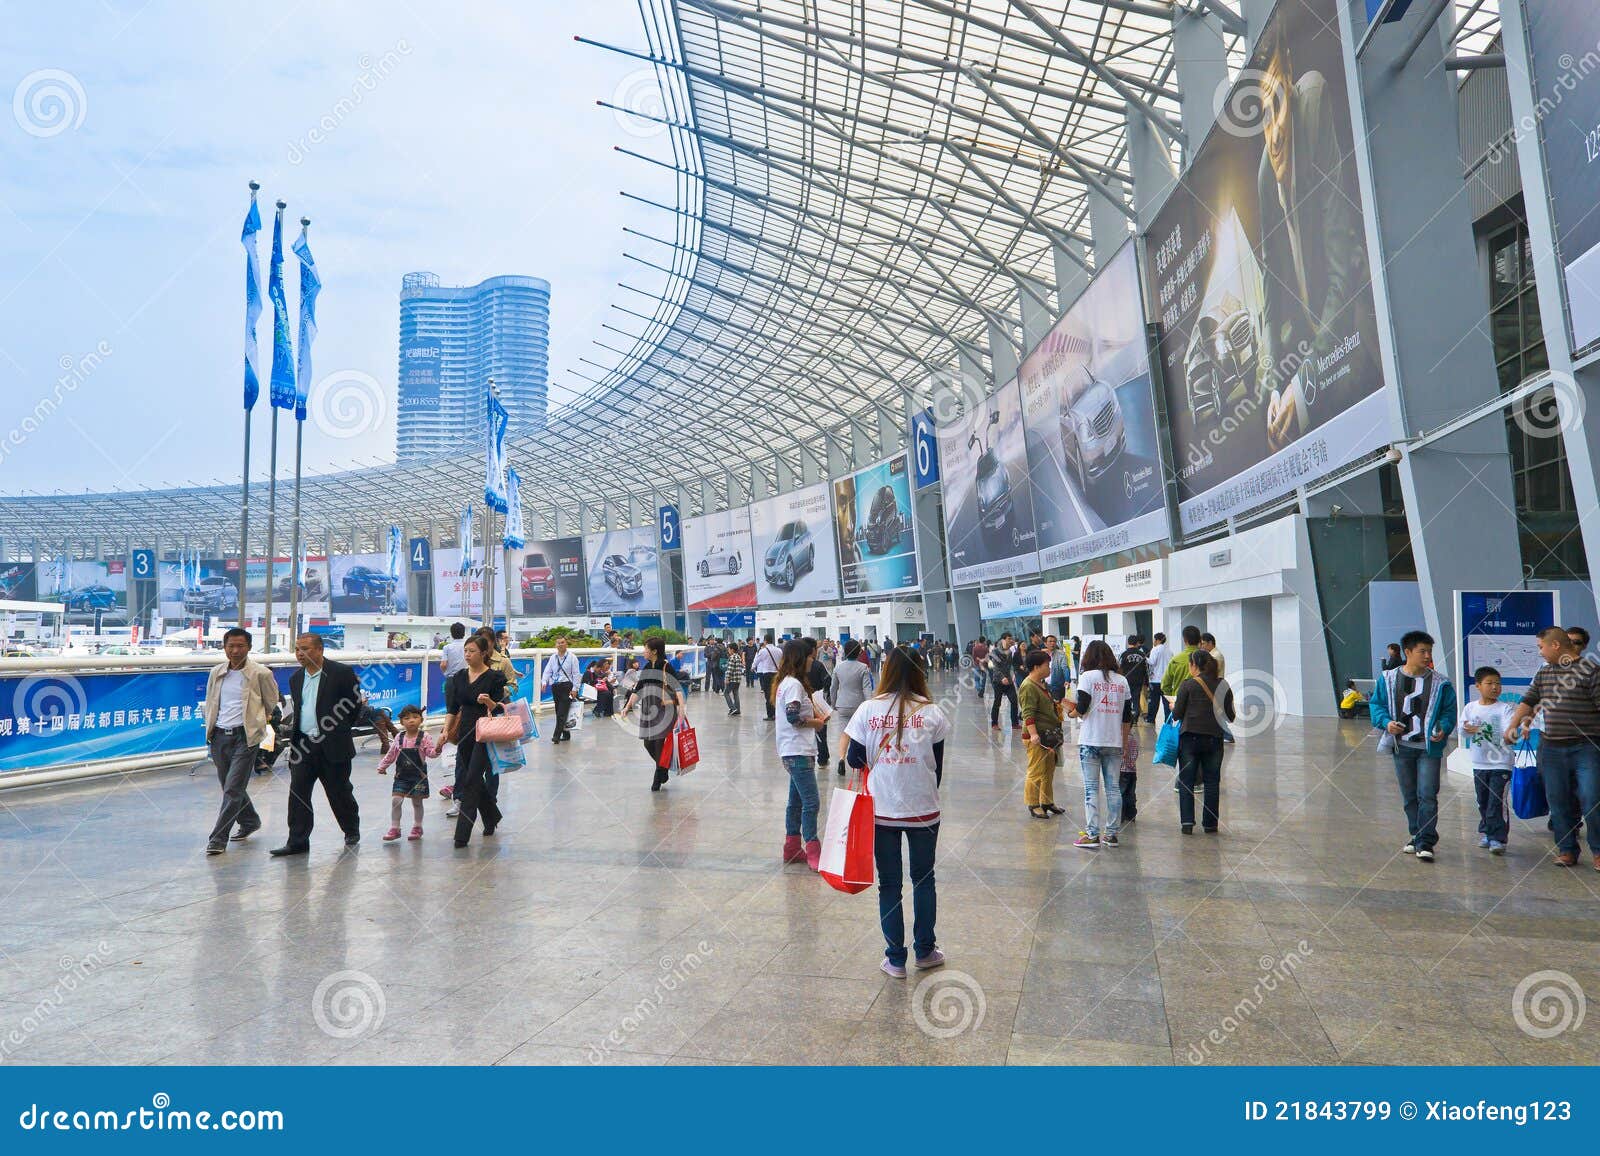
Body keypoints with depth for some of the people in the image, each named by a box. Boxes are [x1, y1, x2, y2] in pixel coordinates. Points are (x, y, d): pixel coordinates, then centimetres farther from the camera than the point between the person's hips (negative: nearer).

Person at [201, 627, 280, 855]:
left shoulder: (261, 674, -6)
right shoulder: (216, 672, 8)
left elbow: (271, 705, 7)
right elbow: (210, 703, 20)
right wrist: (211, 729, 14)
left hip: (245, 736, -6)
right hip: (219, 736, 6)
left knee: (233, 789, -9)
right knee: (230, 787, 17)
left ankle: (218, 838, -3)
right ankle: (250, 822, 37)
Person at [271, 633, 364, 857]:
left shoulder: (341, 672, -8)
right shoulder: (295, 678, 11)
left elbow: (355, 704, -3)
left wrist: (339, 730, 3)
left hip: (332, 746, -5)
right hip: (303, 745, 5)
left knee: (339, 792, 8)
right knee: (297, 793, -1)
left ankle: (352, 830, 29)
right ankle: (297, 842, 5)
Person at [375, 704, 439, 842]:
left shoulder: (425, 737, -8)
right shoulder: (399, 738, 2)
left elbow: (431, 753, -15)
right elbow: (391, 754, 14)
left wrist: (437, 749, -36)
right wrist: (382, 766, 14)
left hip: (418, 775, -3)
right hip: (401, 775, 3)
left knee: (417, 802, 6)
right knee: (395, 800, -5)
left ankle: (417, 828, 23)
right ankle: (394, 828, 7)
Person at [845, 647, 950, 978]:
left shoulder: (869, 710, -6)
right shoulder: (932, 713, -5)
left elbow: (854, 759, -4)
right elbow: (938, 766, 2)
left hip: (881, 811, 0)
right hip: (923, 810, 0)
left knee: (889, 884, 11)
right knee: (924, 879, 18)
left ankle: (895, 959, 17)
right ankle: (925, 951, 28)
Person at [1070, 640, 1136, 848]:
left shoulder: (1088, 676, -4)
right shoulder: (1122, 680, 9)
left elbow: (1082, 708, -12)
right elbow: (1127, 717, 9)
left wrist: (1073, 712, 9)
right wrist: (1123, 741, 16)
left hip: (1091, 741, -4)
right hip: (1115, 742, 4)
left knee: (1091, 787, 0)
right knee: (1113, 787, 8)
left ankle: (1092, 834, -2)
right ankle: (1111, 834, 11)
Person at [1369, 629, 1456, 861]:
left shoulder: (1440, 682, -1)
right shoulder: (1388, 679, 2)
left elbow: (1449, 711, 4)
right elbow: (1376, 704, 8)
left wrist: (1444, 729, -13)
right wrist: (1386, 722, -9)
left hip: (1429, 748, -2)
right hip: (1402, 747, 2)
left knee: (1427, 795, -8)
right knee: (1409, 796, 12)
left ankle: (1425, 843, -4)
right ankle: (1417, 836, 26)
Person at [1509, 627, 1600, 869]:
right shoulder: (1543, 672, 12)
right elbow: (1528, 701, 17)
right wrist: (1513, 726, 8)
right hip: (1551, 748, 5)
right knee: (1558, 802, 8)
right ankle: (1566, 850, 19)